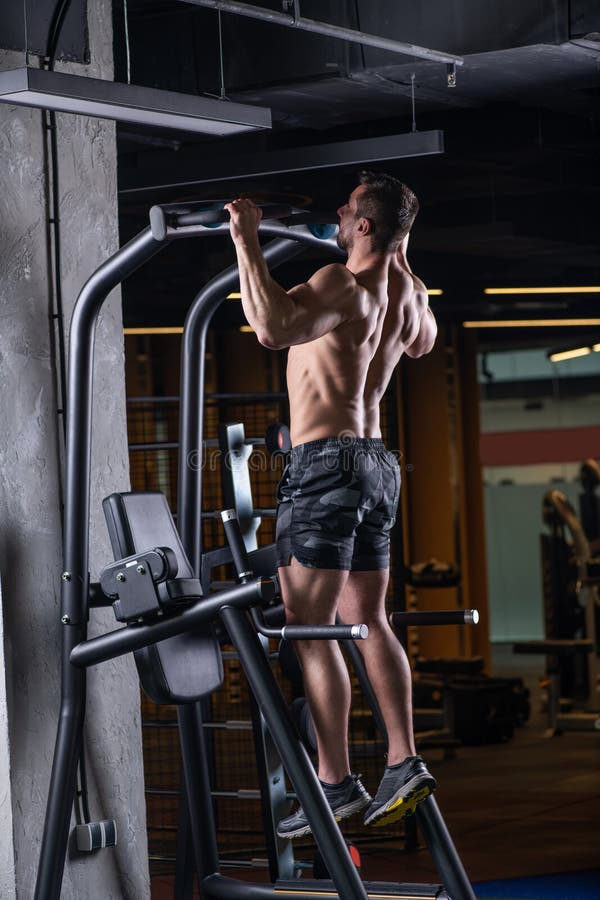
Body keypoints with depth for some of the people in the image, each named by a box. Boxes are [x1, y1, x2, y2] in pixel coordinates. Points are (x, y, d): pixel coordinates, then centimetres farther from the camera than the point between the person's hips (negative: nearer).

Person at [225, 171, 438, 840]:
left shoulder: (343, 285, -14)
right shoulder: (403, 292, 11)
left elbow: (272, 327, -33)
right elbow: (422, 342, 35)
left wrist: (246, 241, -25)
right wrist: (401, 260, 35)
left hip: (327, 461, -9)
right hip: (377, 463, 9)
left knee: (309, 628, -6)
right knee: (366, 619, 12)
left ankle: (335, 782, -8)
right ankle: (404, 762, 9)